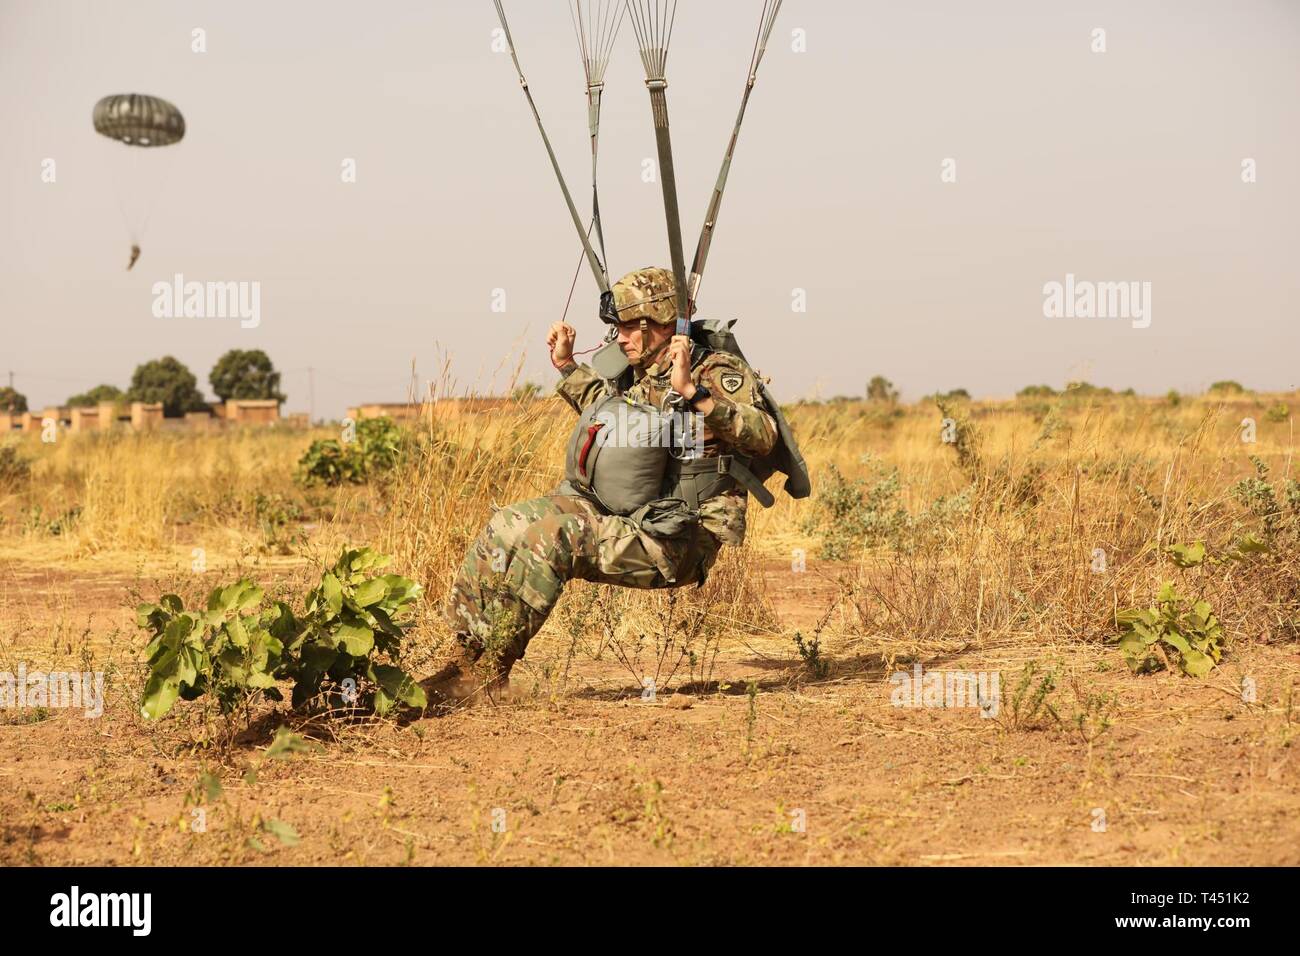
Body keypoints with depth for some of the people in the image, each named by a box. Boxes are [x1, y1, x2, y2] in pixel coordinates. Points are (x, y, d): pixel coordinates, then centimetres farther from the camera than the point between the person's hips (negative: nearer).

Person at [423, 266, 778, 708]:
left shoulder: (720, 373, -7)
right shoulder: (644, 380, 18)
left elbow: (762, 437, -25)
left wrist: (692, 392, -33)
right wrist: (566, 366, 31)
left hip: (681, 541, -9)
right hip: (635, 522, 9)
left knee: (544, 532, -27)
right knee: (508, 527, -2)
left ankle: (490, 671, -22)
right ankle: (467, 656, -3)